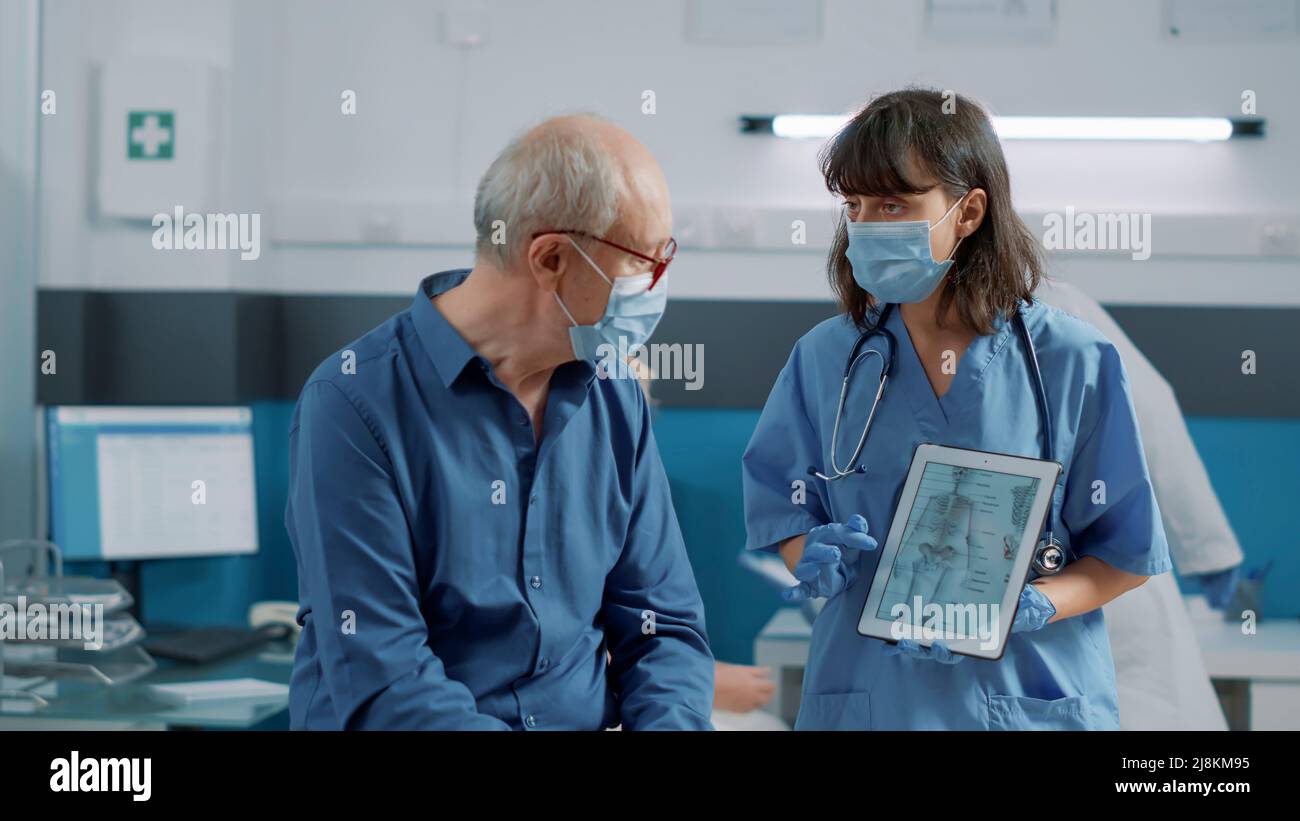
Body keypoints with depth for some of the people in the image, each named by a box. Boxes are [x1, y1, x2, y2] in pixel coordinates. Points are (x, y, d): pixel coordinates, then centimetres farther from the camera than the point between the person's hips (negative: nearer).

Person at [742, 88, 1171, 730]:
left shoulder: (1073, 362, -8)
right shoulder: (826, 357, 0)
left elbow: (1124, 555, -5)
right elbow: (785, 516, 6)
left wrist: (1019, 611, -20)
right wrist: (815, 558, -16)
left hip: (1028, 698, -2)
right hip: (865, 695, 2)